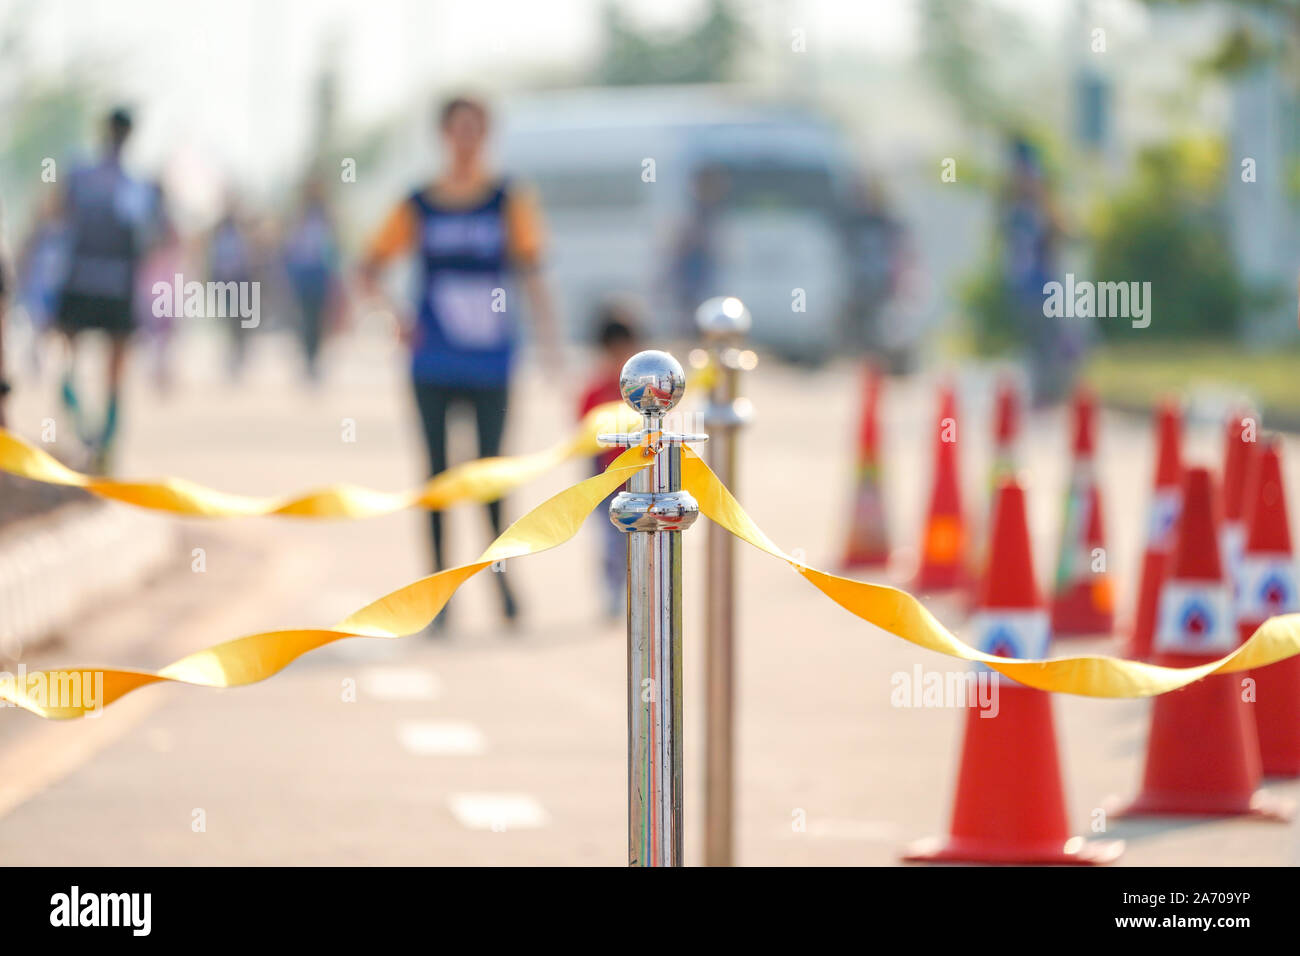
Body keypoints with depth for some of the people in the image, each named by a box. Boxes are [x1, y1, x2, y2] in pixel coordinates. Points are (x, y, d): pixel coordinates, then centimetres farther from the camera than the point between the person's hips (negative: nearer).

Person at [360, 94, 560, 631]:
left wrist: (550, 347, -9)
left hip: (490, 363, -1)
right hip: (433, 361, 1)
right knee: (438, 468, 3)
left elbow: (532, 278, -2)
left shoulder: (508, 201, 1)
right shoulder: (418, 207, 3)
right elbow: (369, 269, 9)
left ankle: (500, 567, 21)